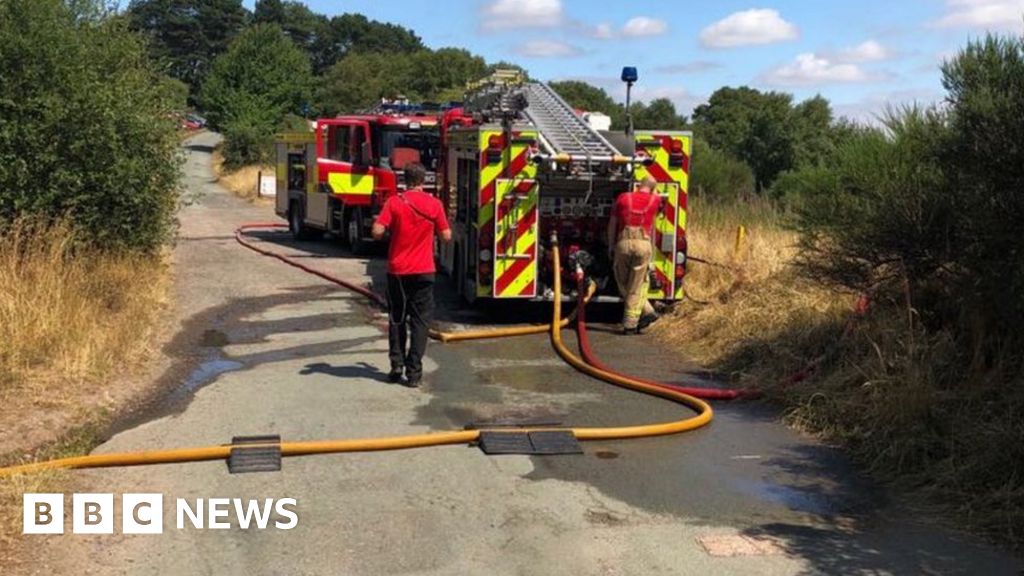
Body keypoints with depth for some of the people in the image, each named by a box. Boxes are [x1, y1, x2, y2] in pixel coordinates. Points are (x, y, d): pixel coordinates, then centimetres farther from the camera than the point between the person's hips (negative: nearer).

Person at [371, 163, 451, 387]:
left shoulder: (394, 202, -6)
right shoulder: (434, 204, -3)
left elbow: (377, 232, -12)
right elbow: (446, 236, 2)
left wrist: (392, 228, 9)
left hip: (397, 270, 0)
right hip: (423, 271, 0)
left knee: (397, 319, 15)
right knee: (419, 321, 4)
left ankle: (396, 365, 14)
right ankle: (414, 371, 1)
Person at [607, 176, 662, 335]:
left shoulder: (623, 197, 12)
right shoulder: (655, 200, 13)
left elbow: (612, 224, 12)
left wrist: (610, 246, 16)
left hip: (623, 243, 0)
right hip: (643, 243, 0)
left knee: (623, 283, 13)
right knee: (636, 287, 6)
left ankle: (646, 311, 7)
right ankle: (630, 324, 5)